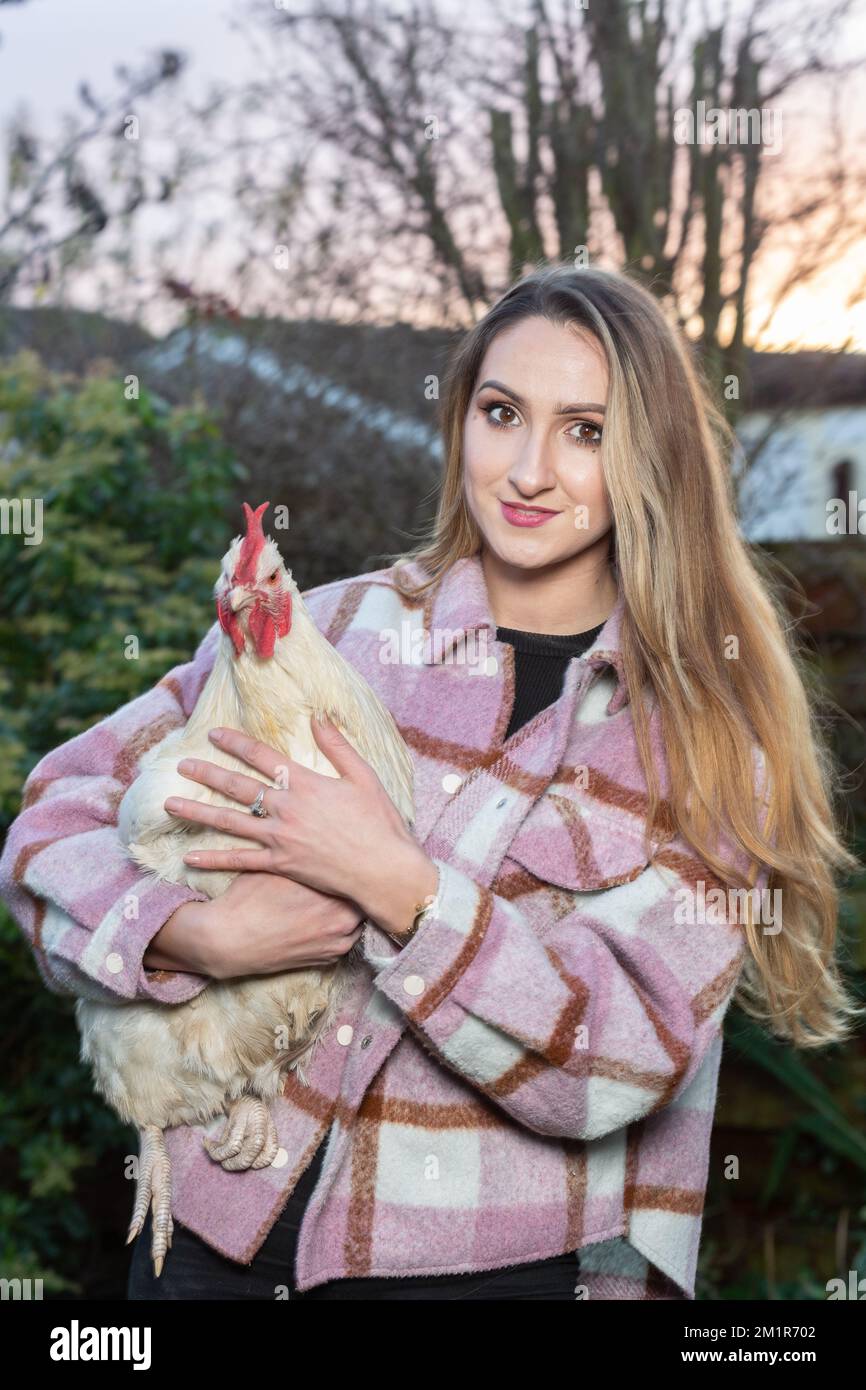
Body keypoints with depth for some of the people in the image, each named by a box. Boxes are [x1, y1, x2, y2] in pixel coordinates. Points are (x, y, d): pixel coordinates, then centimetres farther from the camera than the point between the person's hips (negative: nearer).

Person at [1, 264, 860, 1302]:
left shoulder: (707, 732, -5)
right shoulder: (327, 626, -1)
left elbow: (622, 1063, -13)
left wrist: (397, 885, -23)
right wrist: (195, 934, -18)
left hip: (499, 1260, -1)